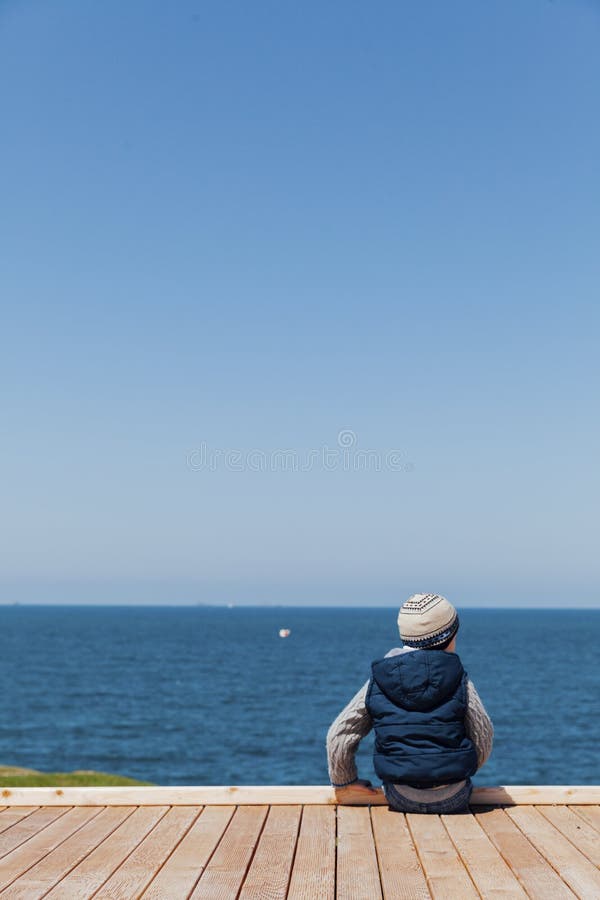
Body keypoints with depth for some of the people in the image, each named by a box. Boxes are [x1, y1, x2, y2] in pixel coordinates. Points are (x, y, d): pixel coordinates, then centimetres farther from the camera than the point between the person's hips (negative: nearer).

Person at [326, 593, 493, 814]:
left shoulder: (377, 683, -2)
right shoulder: (459, 681, -7)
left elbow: (339, 736, 1)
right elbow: (483, 740, 0)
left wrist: (345, 783, 17)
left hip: (401, 800, 1)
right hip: (453, 799, -1)